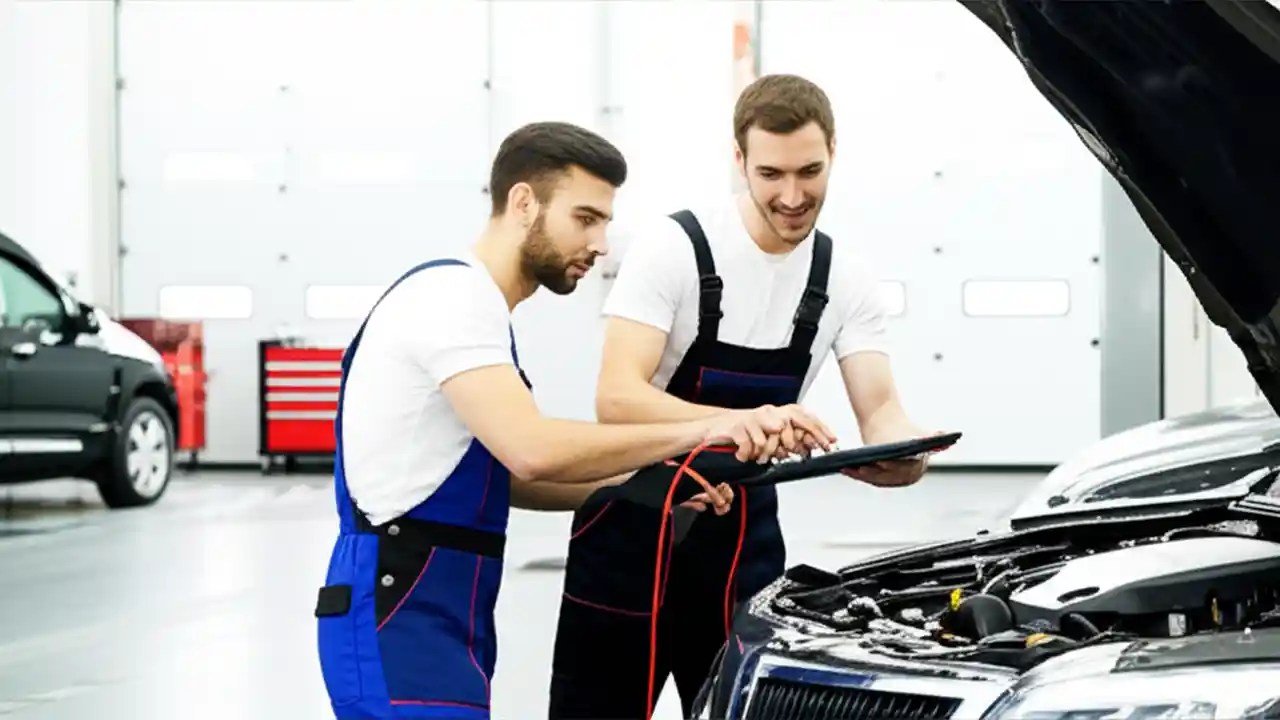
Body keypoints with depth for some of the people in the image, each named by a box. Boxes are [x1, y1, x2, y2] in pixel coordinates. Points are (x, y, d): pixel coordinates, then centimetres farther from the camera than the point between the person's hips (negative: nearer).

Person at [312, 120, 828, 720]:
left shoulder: (475, 305, 19)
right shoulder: (454, 295, -14)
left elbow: (507, 473, 21)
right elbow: (533, 449, -26)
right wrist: (698, 430, -21)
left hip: (444, 617, 11)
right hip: (400, 620, -11)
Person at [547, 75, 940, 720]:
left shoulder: (845, 278, 0)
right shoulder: (673, 247, -16)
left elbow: (880, 408, -4)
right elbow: (617, 399, -25)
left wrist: (900, 452, -30)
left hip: (744, 534, 4)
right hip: (633, 526, -4)